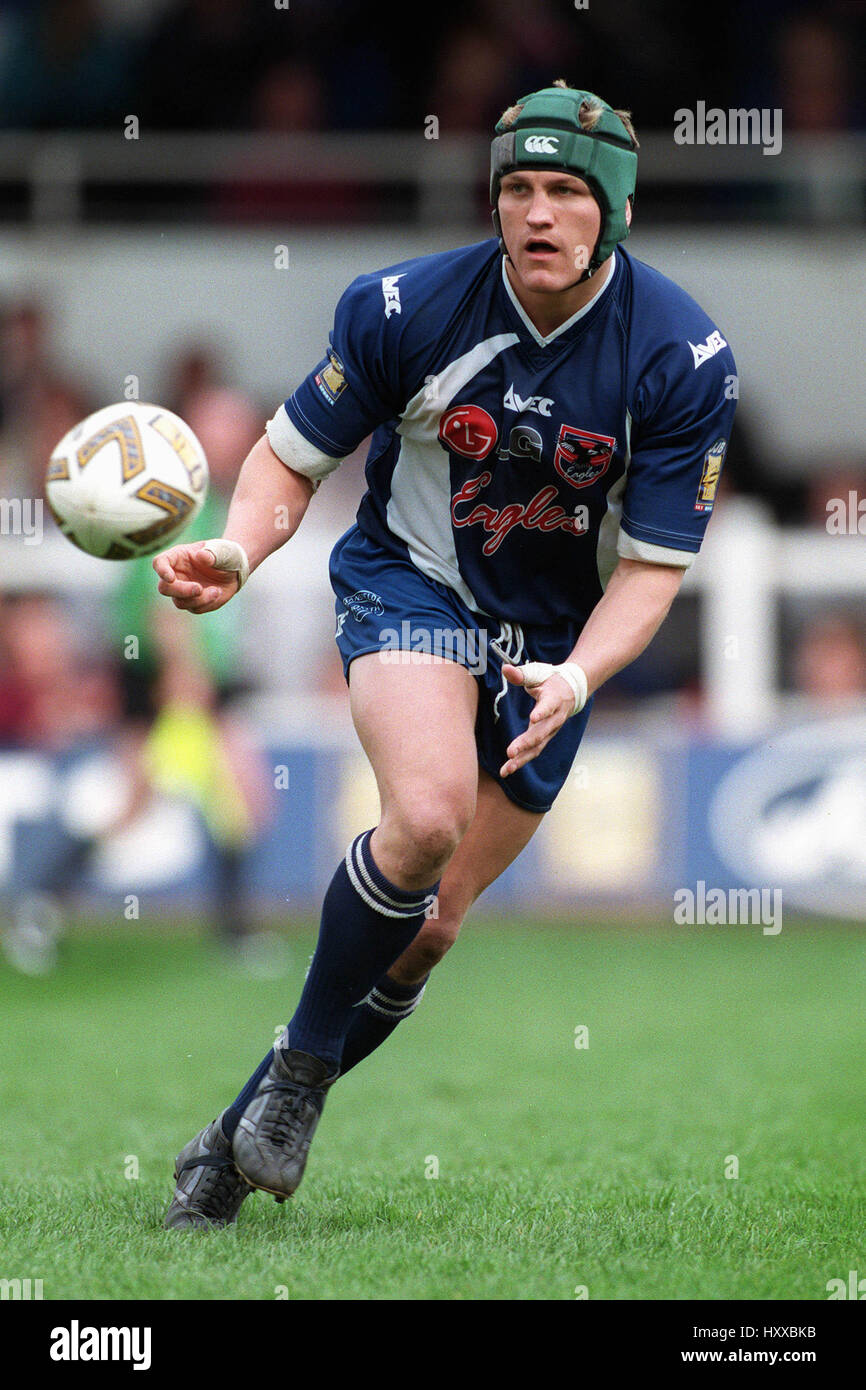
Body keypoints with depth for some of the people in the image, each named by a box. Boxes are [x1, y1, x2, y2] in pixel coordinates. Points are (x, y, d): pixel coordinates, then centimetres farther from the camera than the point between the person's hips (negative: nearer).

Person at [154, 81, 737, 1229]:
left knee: (431, 927, 3)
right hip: (409, 583, -2)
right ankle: (304, 1060, -9)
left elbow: (653, 563, -13)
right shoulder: (404, 307, -18)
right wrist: (237, 553, -27)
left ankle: (245, 1135, 19)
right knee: (426, 818, -30)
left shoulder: (683, 357, -18)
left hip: (558, 632, 2)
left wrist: (576, 679, -30)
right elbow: (293, 457, -6)